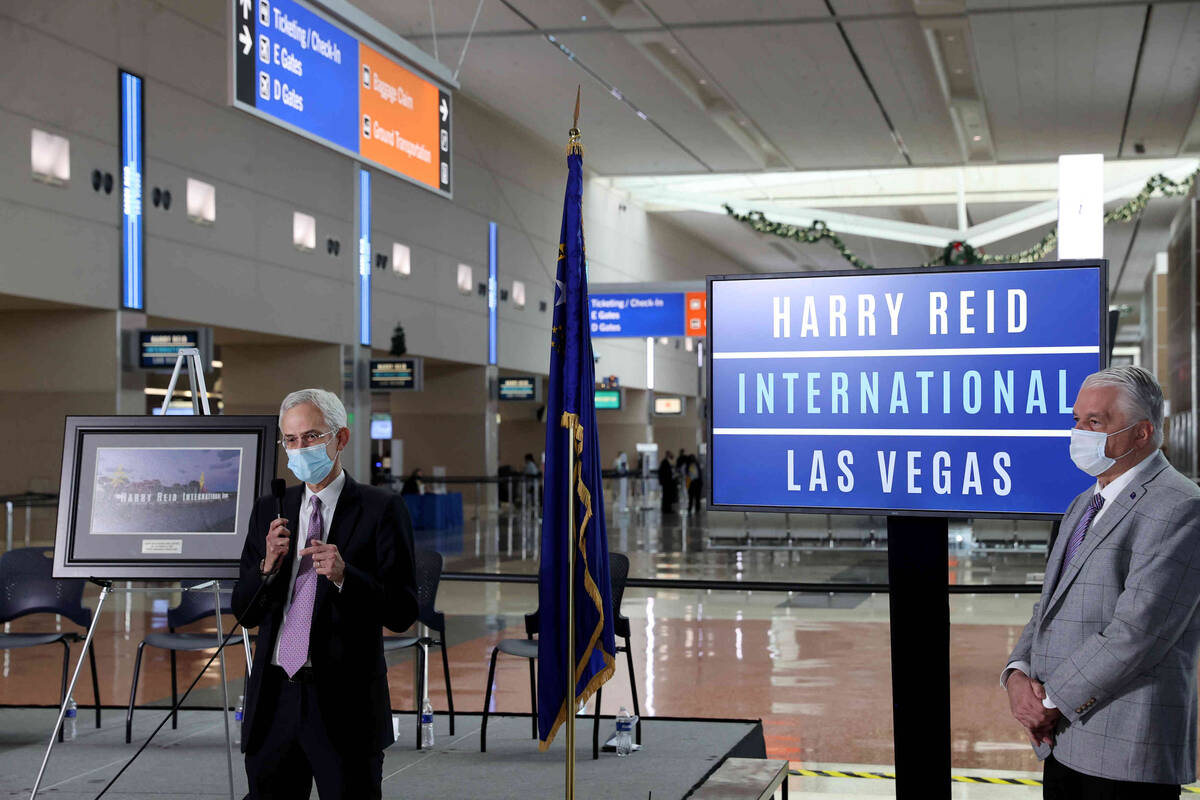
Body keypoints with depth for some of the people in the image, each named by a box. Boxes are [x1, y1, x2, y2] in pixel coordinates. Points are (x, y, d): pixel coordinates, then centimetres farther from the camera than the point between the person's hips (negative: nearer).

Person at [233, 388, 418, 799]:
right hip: (274, 699, 4)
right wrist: (268, 565, -8)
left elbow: (403, 612, -7)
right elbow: (244, 611, 10)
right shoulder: (269, 510, 12)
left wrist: (343, 575, -21)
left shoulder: (381, 509, -3)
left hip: (345, 703, -4)